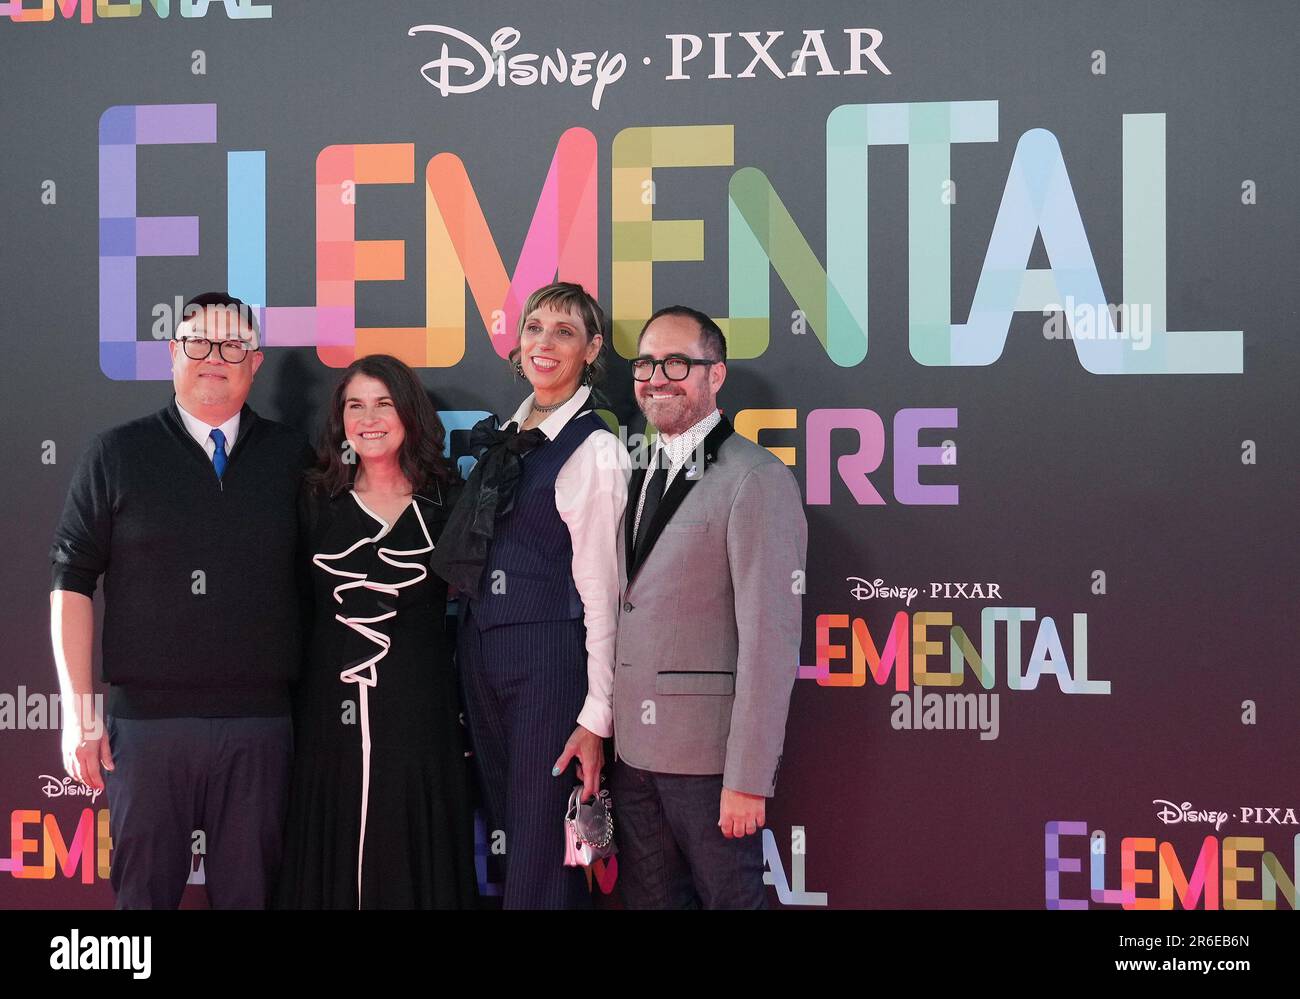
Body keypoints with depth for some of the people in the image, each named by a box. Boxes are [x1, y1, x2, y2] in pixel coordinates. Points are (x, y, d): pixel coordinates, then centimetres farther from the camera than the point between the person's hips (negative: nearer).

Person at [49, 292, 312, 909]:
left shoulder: (291, 457, 9)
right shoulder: (118, 454, 5)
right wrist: (79, 712, -4)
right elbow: (71, 582, 2)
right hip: (147, 715, -1)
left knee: (247, 892, 6)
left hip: (259, 720, 1)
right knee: (143, 891, 4)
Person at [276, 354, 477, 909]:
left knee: (415, 862, 3)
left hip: (419, 715, -1)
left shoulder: (444, 503, 4)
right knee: (330, 861, 6)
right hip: (331, 712, 1)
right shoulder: (317, 503, 7)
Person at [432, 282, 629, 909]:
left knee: (540, 847, -4)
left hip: (550, 653, -7)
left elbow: (600, 589, -11)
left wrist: (596, 716, -14)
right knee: (506, 828, 13)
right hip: (481, 647, 7)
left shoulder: (595, 450, -9)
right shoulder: (505, 435, 12)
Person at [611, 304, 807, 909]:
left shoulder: (756, 481, -10)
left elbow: (769, 638, -16)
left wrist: (748, 779, -20)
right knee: (649, 901, 13)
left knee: (730, 897, 1)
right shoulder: (643, 479, 16)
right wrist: (605, 733, 6)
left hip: (708, 757, -7)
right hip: (633, 751, 7)